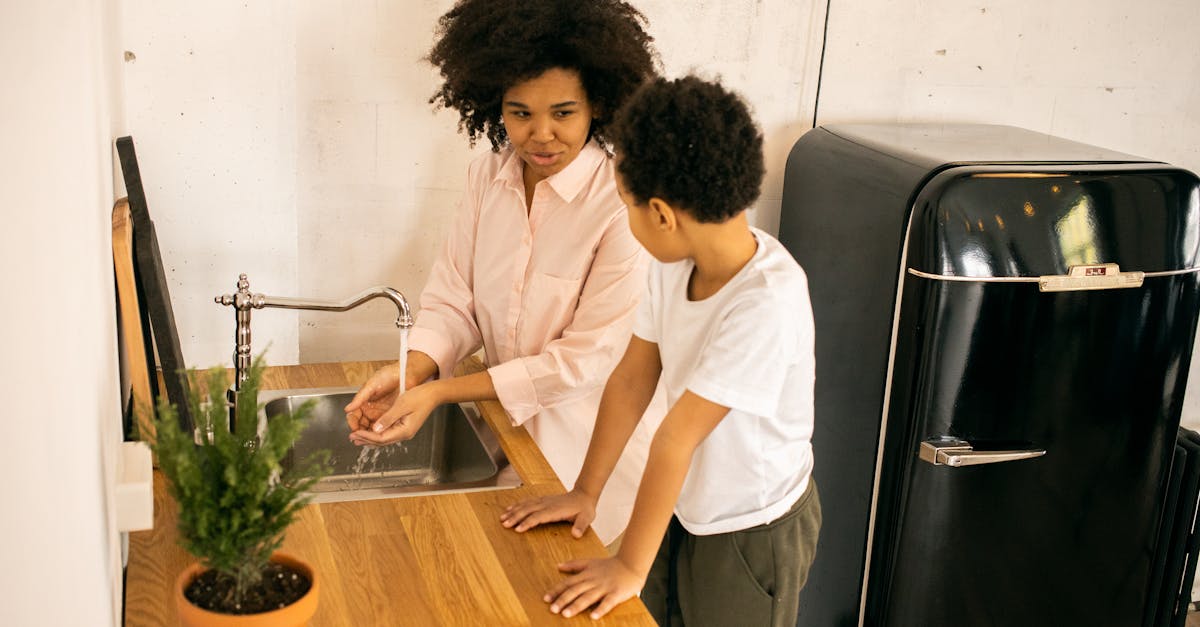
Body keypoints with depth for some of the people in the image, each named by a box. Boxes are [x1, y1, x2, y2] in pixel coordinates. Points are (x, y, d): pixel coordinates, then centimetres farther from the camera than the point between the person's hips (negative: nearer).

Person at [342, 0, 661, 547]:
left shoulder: (624, 208, -23)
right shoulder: (488, 177, -4)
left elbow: (585, 360, -22)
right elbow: (454, 301, -1)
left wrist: (439, 393, -23)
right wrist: (411, 371, -22)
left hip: (591, 450, -5)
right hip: (509, 428, 5)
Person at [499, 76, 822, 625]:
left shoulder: (767, 302, -34)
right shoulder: (676, 264, -11)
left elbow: (675, 438, -30)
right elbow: (631, 379, -3)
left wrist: (631, 566, -23)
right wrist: (586, 492, -1)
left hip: (753, 531, -6)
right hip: (688, 507, 6)